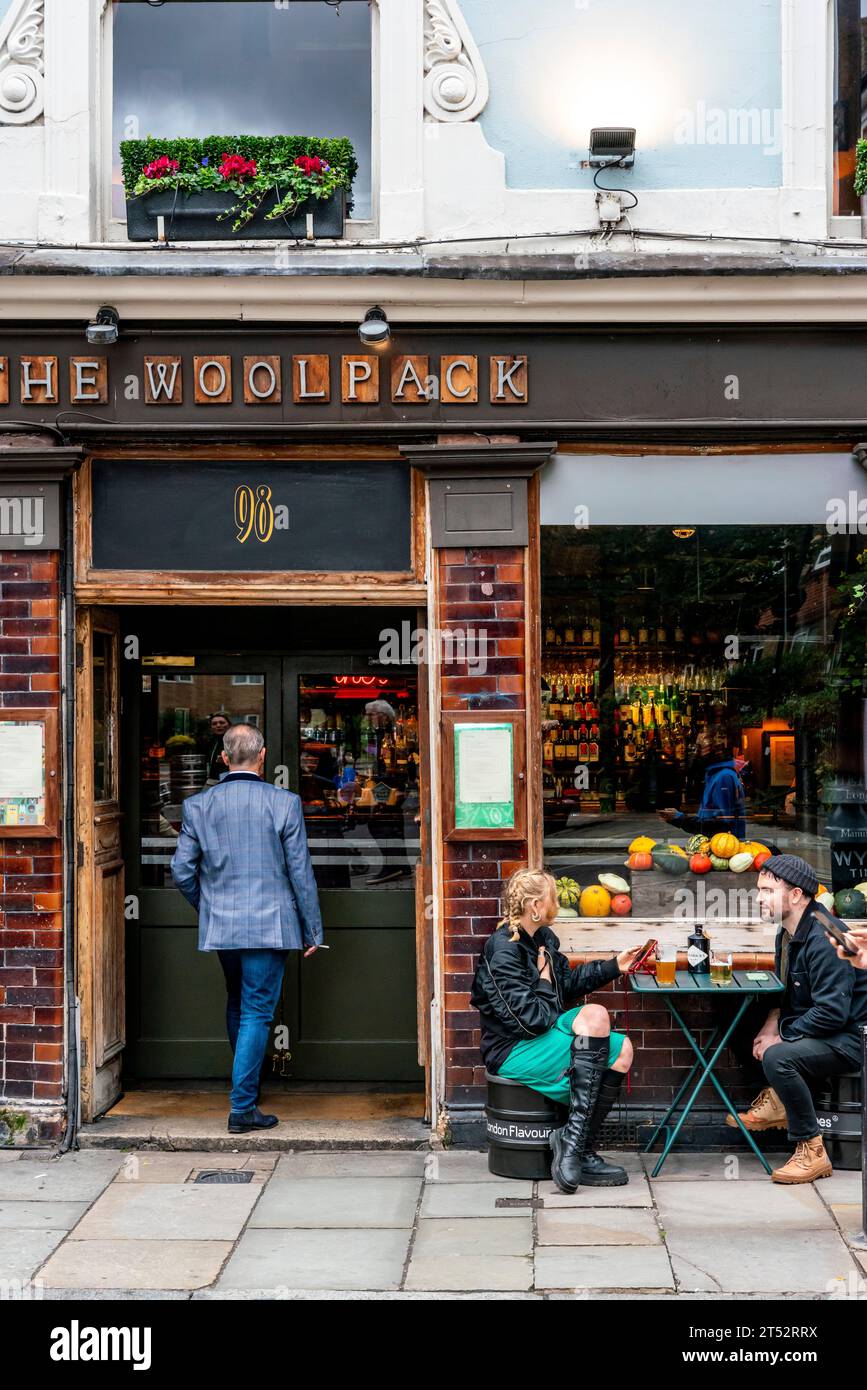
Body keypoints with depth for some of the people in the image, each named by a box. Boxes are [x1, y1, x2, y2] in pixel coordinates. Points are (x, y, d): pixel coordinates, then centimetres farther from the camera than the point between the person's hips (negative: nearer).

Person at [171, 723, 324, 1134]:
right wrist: (313, 930, 3)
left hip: (219, 927, 4)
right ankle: (242, 1108, 0)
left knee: (237, 1005, 23)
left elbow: (182, 871, 1)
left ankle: (246, 1086, 37)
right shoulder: (284, 803, -8)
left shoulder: (197, 805, -1)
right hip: (269, 926, -4)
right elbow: (301, 873, -6)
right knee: (257, 1012, 1)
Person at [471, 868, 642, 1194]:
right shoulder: (502, 951, -20)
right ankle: (573, 1136, -27)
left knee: (621, 1049, -7)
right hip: (513, 1053, -10)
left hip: (541, 1038, 10)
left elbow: (569, 982, 26)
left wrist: (613, 966, 22)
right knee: (595, 1015, -25)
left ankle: (581, 1150, -12)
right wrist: (544, 981, -9)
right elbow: (531, 1019, -24)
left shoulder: (543, 939, 10)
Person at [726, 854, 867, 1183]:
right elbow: (785, 989, 18)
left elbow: (832, 1012, -29)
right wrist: (773, 1021, -1)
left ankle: (812, 1152, -18)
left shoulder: (823, 940, -25)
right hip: (816, 1026, 10)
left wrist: (780, 1037, -20)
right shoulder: (788, 933, 6)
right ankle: (776, 1099, 4)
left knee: (778, 1057, -32)